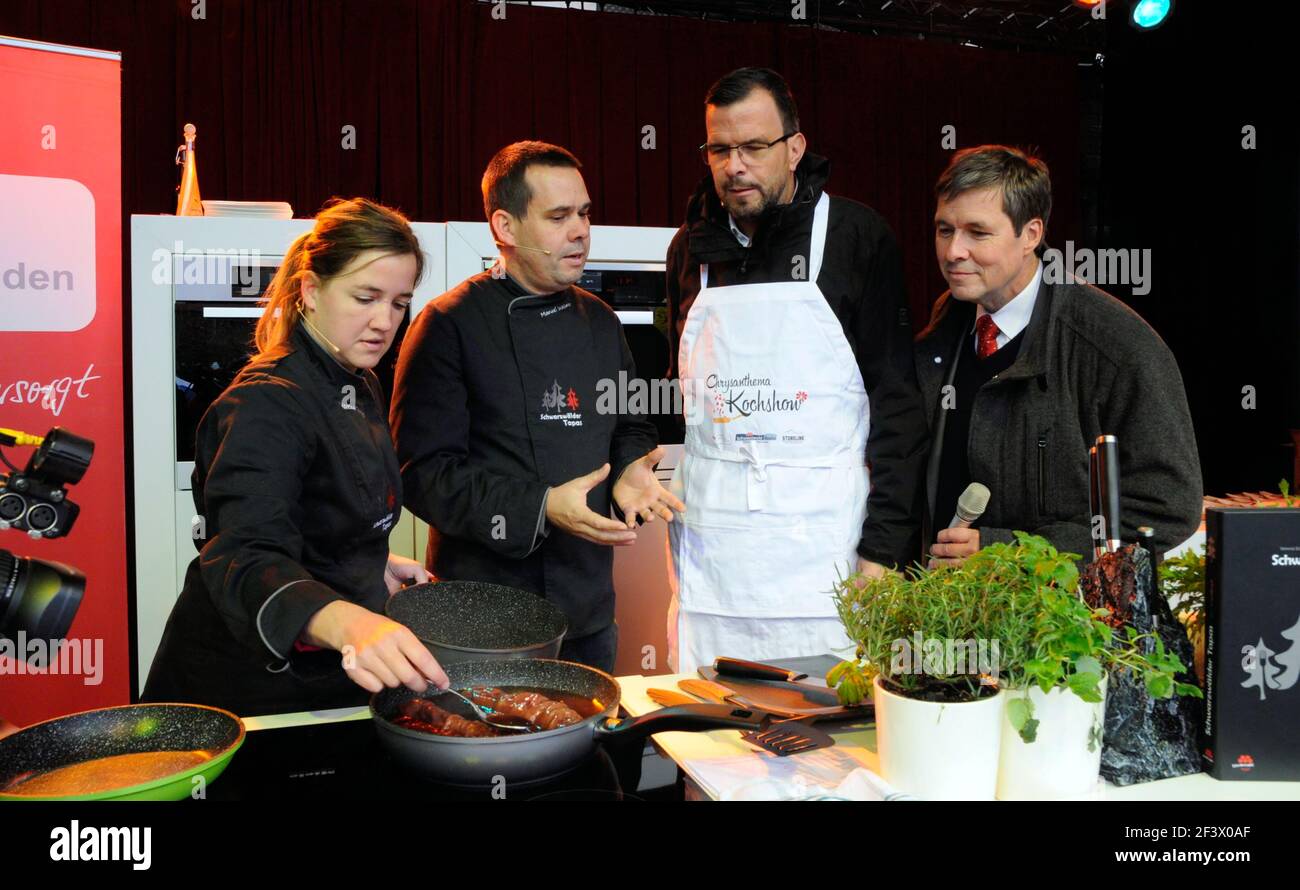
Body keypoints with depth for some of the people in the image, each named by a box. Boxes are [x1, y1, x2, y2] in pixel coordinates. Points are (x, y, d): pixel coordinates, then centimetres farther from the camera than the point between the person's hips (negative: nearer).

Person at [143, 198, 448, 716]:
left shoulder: (360, 389, 6)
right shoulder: (266, 406, -23)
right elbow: (246, 561, -38)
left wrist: (374, 564, 7)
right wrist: (350, 623, -54)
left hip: (332, 674, 8)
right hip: (249, 682, -8)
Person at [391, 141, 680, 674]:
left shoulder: (599, 321, 10)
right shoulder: (449, 325, -11)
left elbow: (630, 427, 19)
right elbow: (424, 472, -15)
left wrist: (630, 469, -4)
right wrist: (540, 508, -25)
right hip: (485, 607, -6)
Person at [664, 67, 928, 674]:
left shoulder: (855, 236, -2)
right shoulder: (692, 247, 10)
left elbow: (897, 400, -4)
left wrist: (883, 548, -9)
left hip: (822, 545, -3)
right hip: (708, 548, 4)